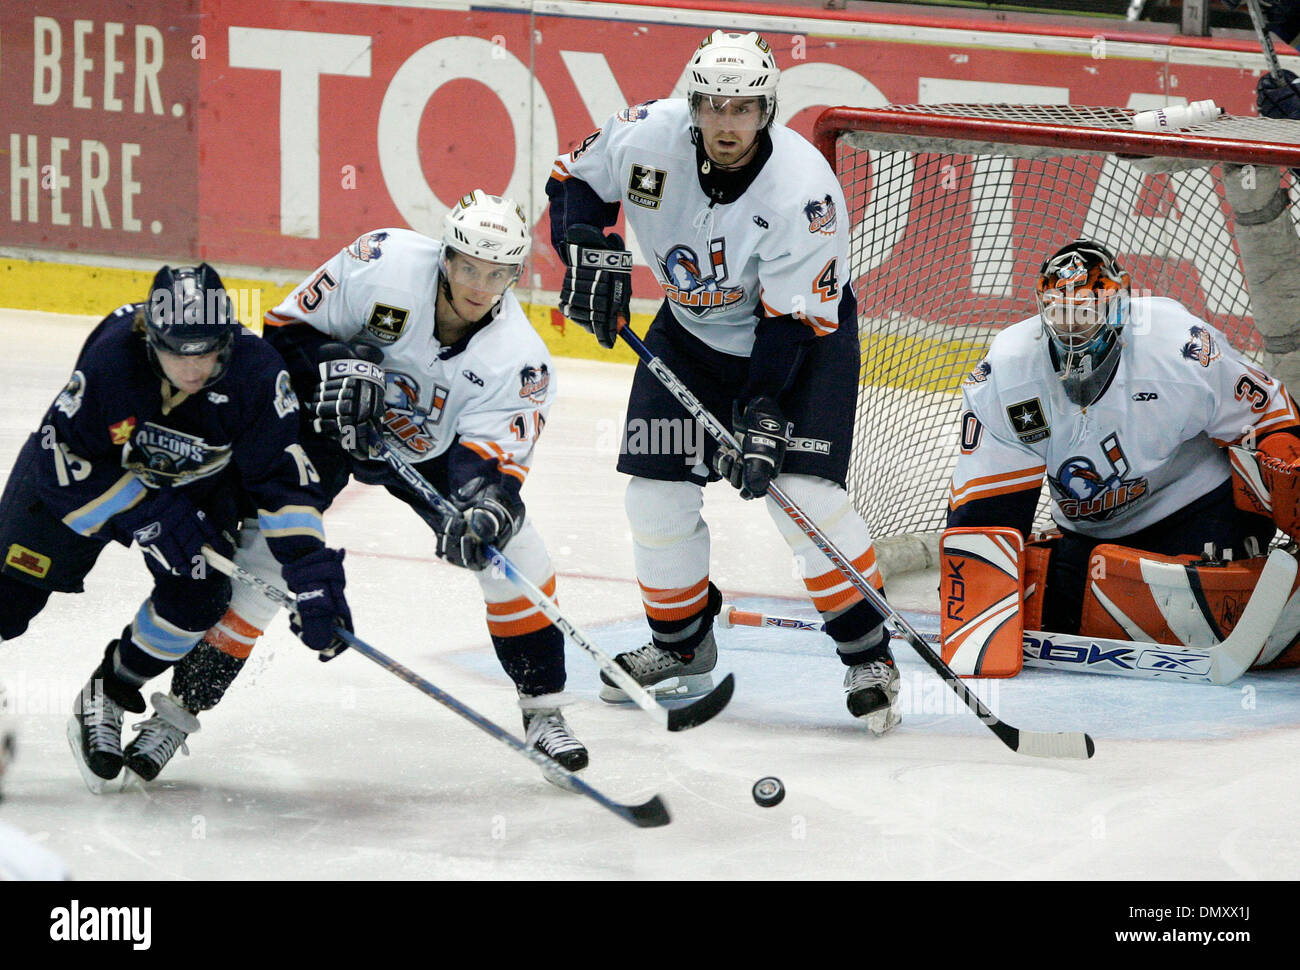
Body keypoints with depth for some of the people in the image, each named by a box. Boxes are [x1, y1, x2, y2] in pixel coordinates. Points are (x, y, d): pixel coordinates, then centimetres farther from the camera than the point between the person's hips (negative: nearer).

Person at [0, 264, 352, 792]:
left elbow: (283, 476, -25)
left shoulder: (256, 372, -31)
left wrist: (310, 568, -34)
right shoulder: (110, 359, -37)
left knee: (196, 598, -16)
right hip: (89, 471, -2)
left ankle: (106, 699, 9)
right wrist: (147, 516, -32)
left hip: (196, 485, 2)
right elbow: (63, 460, -28)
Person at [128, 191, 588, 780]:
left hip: (428, 448, 2)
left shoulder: (518, 356, -25)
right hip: (326, 422, -2)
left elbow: (490, 459, -32)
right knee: (265, 558, -15)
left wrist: (486, 505, -53)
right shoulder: (382, 264, -28)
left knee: (511, 549, -11)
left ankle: (544, 713, 7)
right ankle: (181, 706, -2)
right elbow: (286, 328, -17)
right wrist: (333, 366, -35)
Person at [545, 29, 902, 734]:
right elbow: (575, 180, 0)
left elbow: (793, 323, -29)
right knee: (658, 491, 0)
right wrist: (590, 252, -17)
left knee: (805, 494, -19)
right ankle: (680, 644, 24)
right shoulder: (646, 137, -20)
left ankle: (869, 657, -5)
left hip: (805, 331, -4)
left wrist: (763, 422, -35)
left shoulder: (804, 188, -31)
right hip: (692, 327, 4)